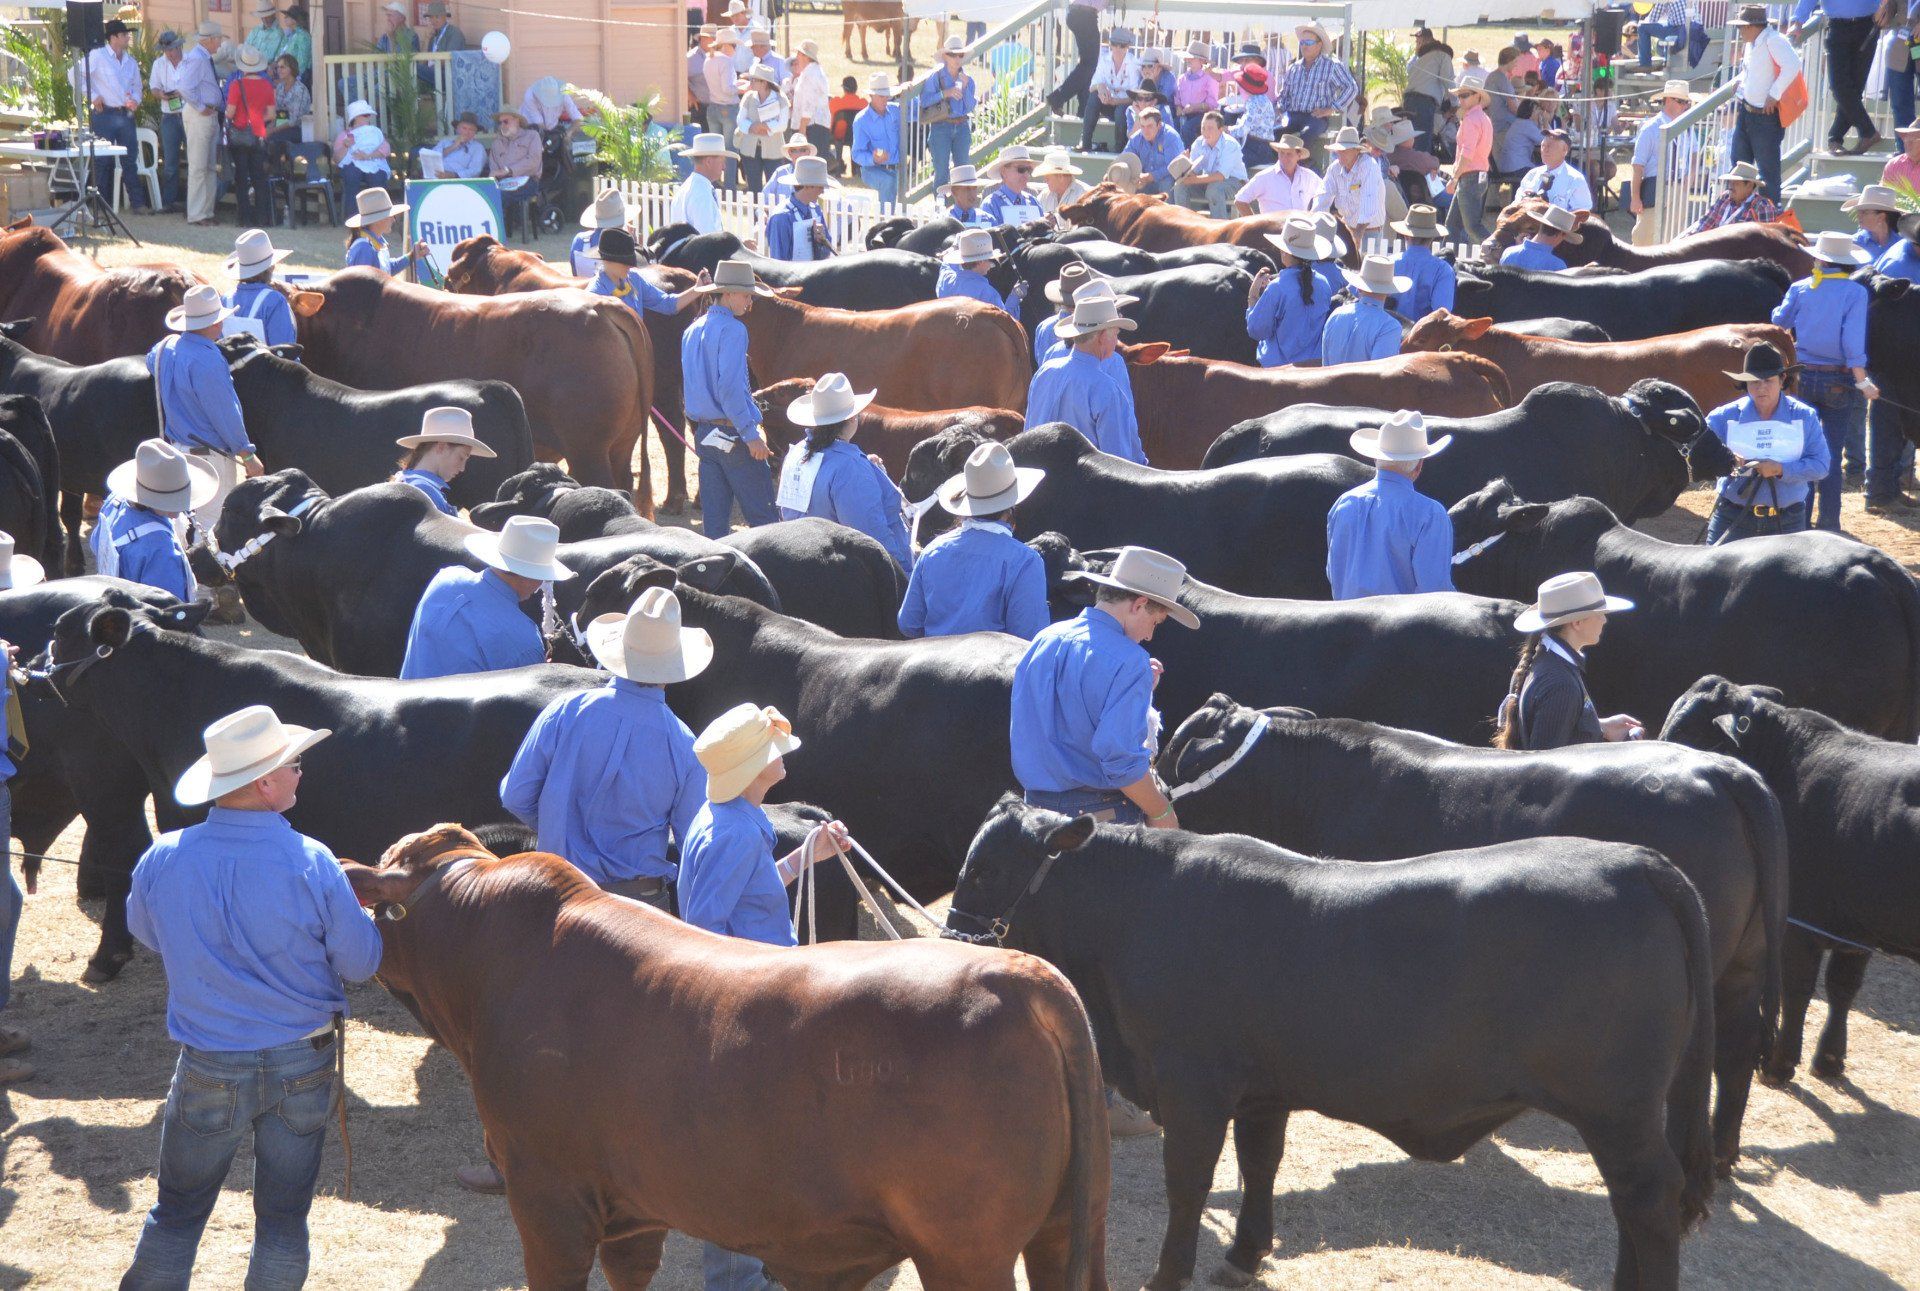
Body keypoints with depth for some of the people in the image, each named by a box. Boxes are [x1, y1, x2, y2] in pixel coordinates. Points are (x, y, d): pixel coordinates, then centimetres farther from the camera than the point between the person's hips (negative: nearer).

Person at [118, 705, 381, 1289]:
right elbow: (362, 962, -9)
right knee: (284, 1218, 14)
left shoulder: (163, 860, -14)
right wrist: (342, 892, 8)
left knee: (177, 1213, 16)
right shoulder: (313, 865, -20)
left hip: (209, 1067, 1)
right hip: (305, 1064, -1)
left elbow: (146, 933, 7)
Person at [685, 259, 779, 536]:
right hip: (732, 434, -8)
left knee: (714, 521, 9)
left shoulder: (692, 331, 13)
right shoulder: (732, 329, -13)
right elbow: (730, 387, -20)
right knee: (764, 516, -4)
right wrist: (751, 435, -19)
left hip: (704, 435, 8)